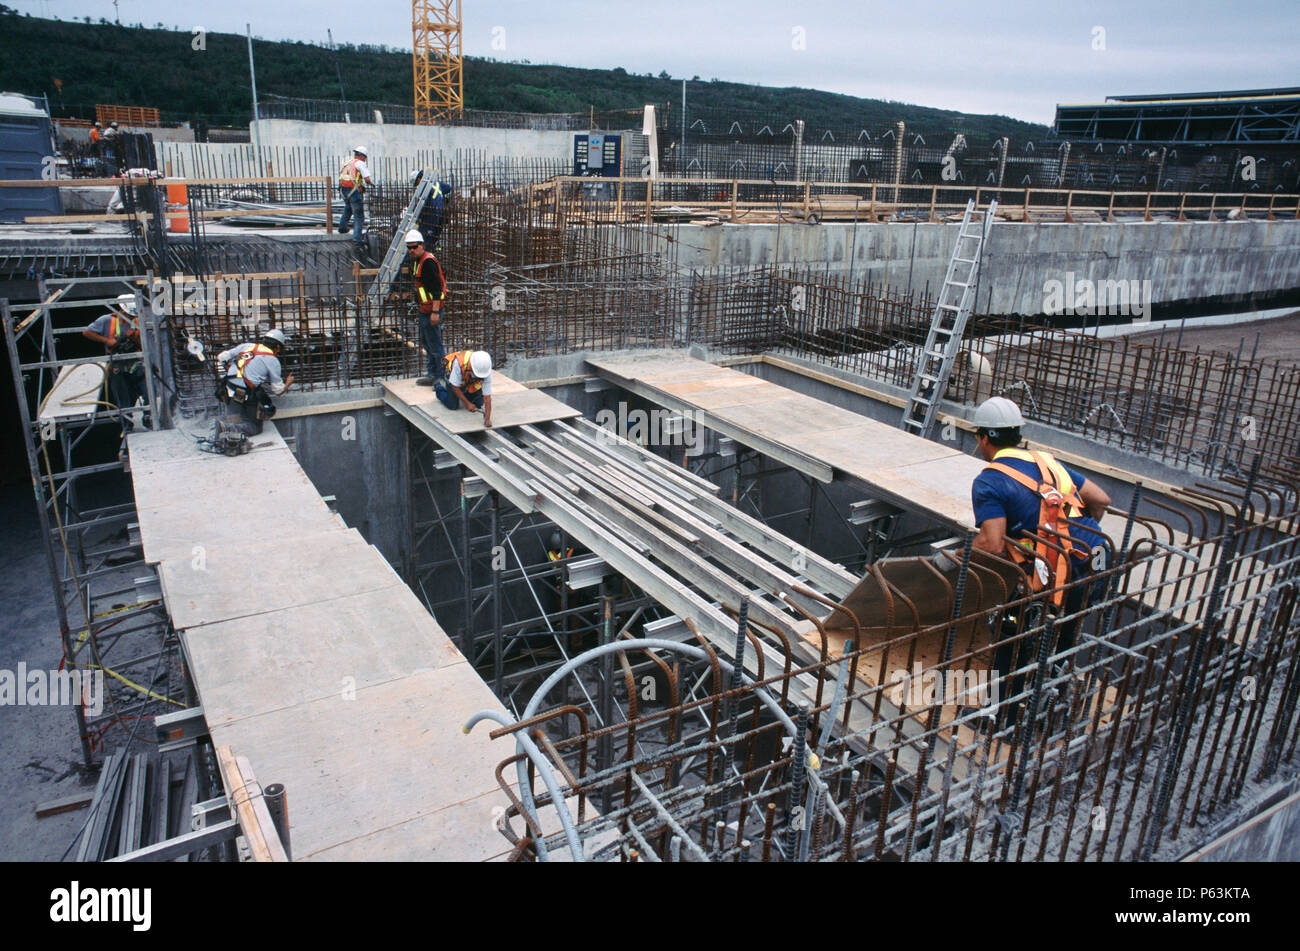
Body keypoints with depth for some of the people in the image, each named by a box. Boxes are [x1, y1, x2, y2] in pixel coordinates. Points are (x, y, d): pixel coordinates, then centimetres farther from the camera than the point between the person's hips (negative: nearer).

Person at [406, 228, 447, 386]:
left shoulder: (428, 262, -18)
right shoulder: (417, 261, 14)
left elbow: (436, 289, -24)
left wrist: (435, 312, -26)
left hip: (432, 310, -11)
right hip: (425, 308, 11)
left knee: (434, 343, -6)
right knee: (426, 342, 18)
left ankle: (444, 376, 2)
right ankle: (433, 373, 28)